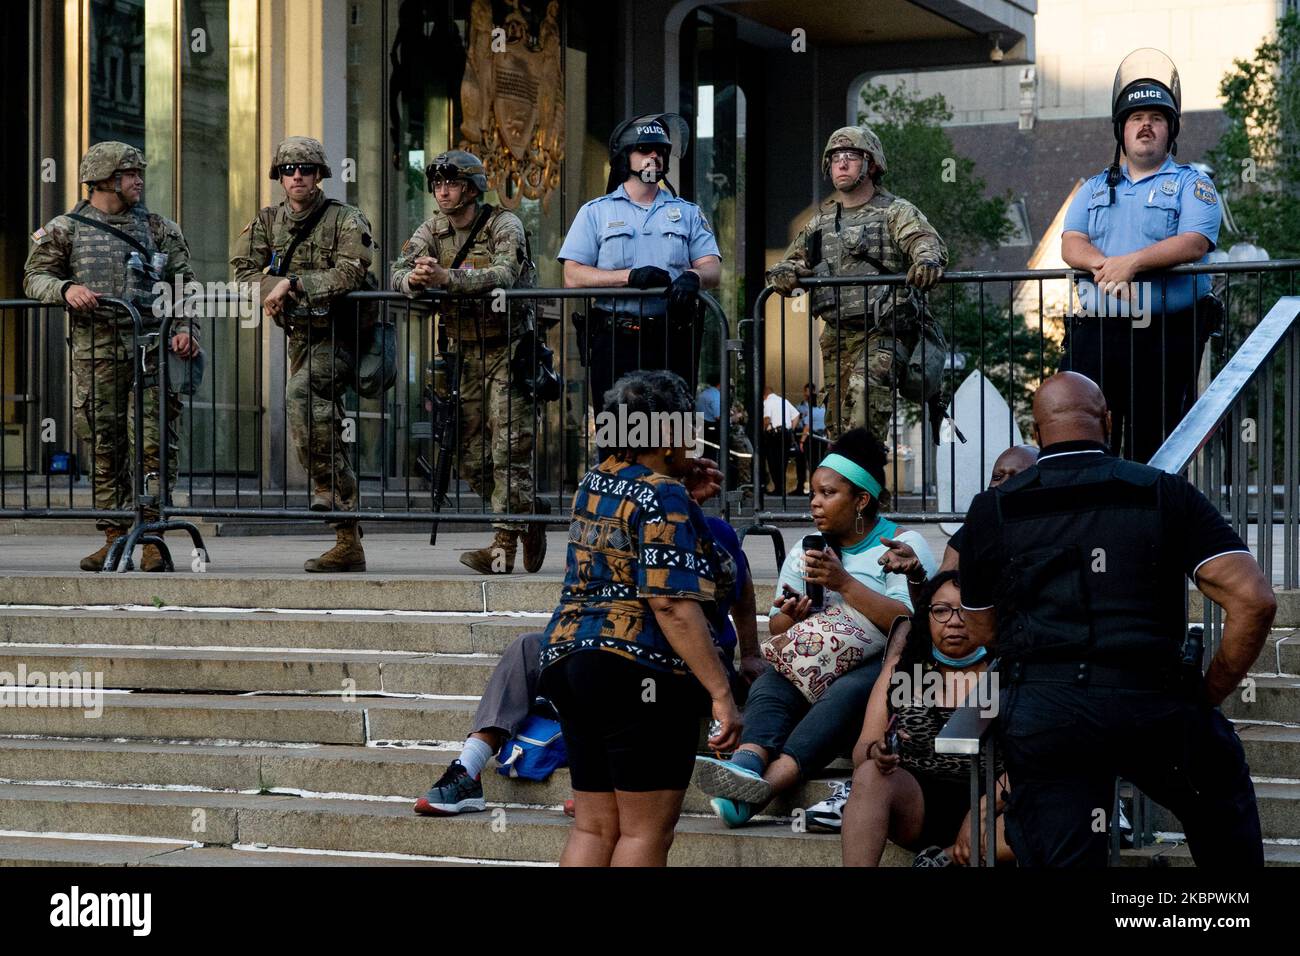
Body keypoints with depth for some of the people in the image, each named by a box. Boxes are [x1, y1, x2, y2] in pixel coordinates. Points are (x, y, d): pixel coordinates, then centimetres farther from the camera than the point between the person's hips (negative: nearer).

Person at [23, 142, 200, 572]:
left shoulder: (161, 229, 13)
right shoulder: (63, 230, 9)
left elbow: (186, 286, 10)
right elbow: (34, 277, 6)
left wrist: (186, 328, -5)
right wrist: (65, 288, -15)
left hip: (152, 350, 0)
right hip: (94, 354, 0)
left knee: (154, 444, -8)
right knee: (104, 448, 3)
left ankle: (153, 540, -5)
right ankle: (114, 539, 9)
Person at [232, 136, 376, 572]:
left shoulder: (345, 220, -7)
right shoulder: (268, 221, 10)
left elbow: (350, 274, -19)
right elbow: (244, 269, 3)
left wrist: (295, 283, -21)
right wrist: (273, 287, -17)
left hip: (337, 336, -6)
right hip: (300, 338, 6)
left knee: (299, 393, -33)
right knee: (323, 422, 7)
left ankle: (326, 484, -24)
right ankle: (348, 544, 10)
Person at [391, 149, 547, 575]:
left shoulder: (504, 225, -9)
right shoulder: (432, 230, 7)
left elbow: (503, 275, -27)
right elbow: (399, 272, -5)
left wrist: (446, 276, -39)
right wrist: (413, 279, -30)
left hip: (508, 349, -6)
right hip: (464, 351, 6)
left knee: (508, 448, -12)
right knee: (471, 455, 5)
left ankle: (505, 546, -13)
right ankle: (528, 513, 25)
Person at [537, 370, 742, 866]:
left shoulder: (595, 482, 14)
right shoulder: (663, 496, -11)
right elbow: (672, 603, -20)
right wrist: (721, 693, -22)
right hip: (641, 671, -9)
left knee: (594, 826, 10)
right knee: (646, 830, -4)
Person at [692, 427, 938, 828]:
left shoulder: (903, 545, 3)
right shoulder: (804, 553, 21)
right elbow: (776, 627, 17)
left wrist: (844, 583, -16)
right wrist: (793, 617, -7)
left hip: (883, 664, -5)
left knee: (844, 693, -37)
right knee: (769, 685, -27)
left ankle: (761, 788, -57)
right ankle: (747, 765, -57)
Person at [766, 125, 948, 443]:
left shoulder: (895, 212, 2)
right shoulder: (820, 221, 19)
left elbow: (926, 240, -16)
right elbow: (790, 262, 23)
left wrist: (927, 258, -42)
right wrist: (784, 274, -4)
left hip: (883, 333, -6)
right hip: (836, 337, 6)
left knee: (865, 387, -31)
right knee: (837, 423, 4)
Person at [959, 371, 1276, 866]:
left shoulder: (991, 510, 10)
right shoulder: (1168, 495, 7)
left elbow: (981, 631, 20)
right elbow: (1254, 601, -3)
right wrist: (1208, 698, 7)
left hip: (1039, 715, 0)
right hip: (1153, 708, 0)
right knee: (1222, 803, 28)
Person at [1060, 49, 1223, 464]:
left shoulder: (1191, 184, 8)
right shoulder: (1096, 188, 21)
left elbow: (1194, 243, -10)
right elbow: (1071, 244, 7)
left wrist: (1133, 262, -21)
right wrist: (1104, 265, -15)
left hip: (1166, 337, -4)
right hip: (1096, 332, 4)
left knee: (1152, 448, -4)